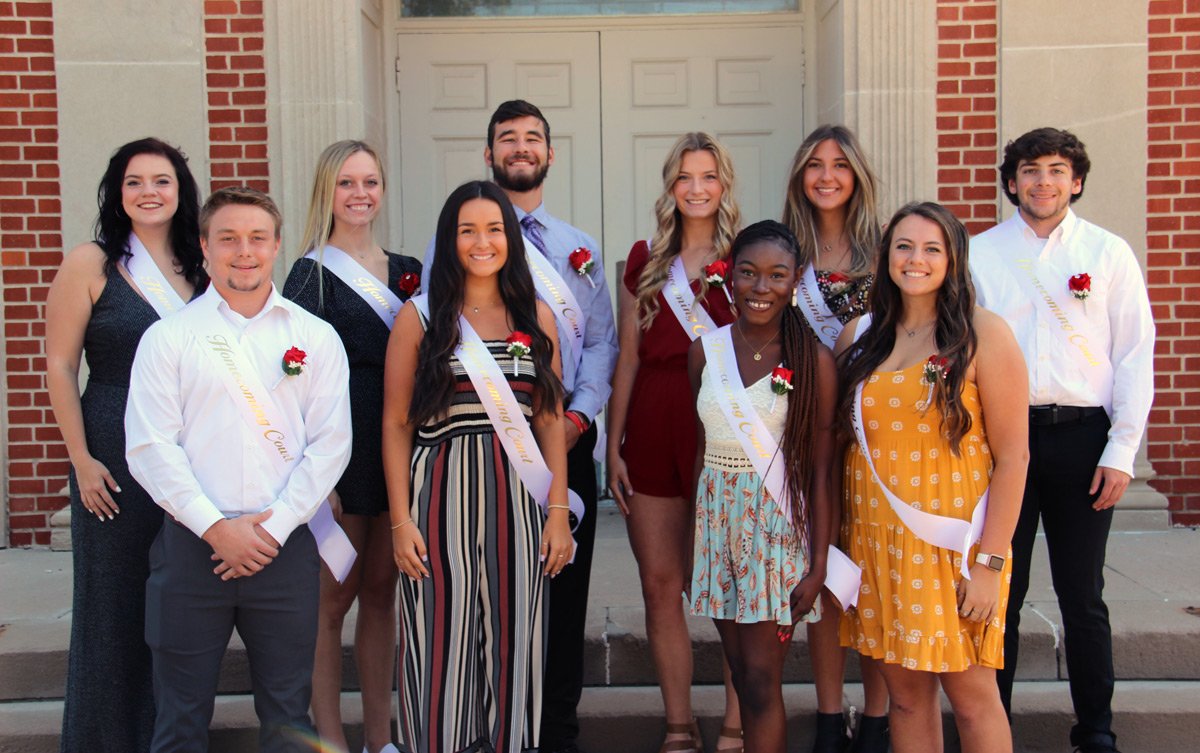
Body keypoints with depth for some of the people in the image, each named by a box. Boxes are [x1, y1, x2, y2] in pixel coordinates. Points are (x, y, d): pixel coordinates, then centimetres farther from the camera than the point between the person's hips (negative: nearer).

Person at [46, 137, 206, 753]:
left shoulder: (200, 269, 9)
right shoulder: (90, 264, -3)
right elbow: (60, 367, -5)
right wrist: (82, 460, -10)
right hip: (114, 455, -4)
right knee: (115, 600, 5)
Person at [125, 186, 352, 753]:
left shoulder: (315, 338, 8)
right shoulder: (168, 337, 5)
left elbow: (330, 443, 2)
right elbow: (149, 446, -2)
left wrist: (275, 526, -8)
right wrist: (215, 527, -10)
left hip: (284, 548, 1)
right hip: (192, 544, -1)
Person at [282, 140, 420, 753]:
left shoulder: (407, 272, 13)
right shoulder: (312, 275, -2)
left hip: (399, 448, 5)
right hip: (341, 445, -5)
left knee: (382, 591, 11)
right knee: (334, 596, 1)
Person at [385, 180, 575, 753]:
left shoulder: (536, 317, 9)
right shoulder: (419, 317, 2)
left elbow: (551, 421, 9)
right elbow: (395, 425, 1)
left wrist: (558, 512, 3)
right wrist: (401, 521, -5)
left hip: (517, 497, 2)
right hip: (440, 496, -2)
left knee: (513, 637, 7)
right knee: (441, 640, 2)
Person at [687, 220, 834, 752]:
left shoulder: (814, 360, -7)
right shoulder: (705, 351, 3)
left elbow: (820, 469, -7)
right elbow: (701, 448, 9)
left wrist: (818, 564, -9)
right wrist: (693, 535, 7)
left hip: (780, 522, -4)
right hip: (718, 516, 4)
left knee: (762, 682, -3)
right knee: (742, 674, 10)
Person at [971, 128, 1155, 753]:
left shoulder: (1109, 253, 5)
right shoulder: (977, 254, 6)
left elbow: (1135, 355, 3)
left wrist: (1122, 451, -4)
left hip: (1081, 437, 0)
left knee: (1082, 595, 7)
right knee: (1000, 591, 6)